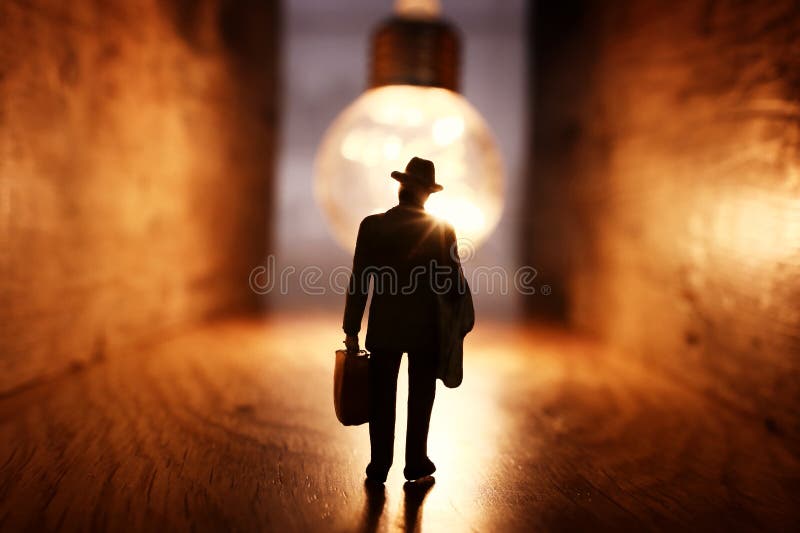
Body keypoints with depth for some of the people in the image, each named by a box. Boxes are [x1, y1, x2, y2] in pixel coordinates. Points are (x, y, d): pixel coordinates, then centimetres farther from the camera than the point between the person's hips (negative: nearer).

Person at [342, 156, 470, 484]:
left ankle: (379, 466, 20)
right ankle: (416, 463, 23)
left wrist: (351, 330, -2)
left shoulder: (372, 225, -9)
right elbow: (454, 284, -6)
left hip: (384, 327, 0)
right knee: (420, 397, 15)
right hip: (427, 328, 0)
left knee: (382, 398, 13)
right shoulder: (442, 230, -9)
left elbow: (359, 282, -8)